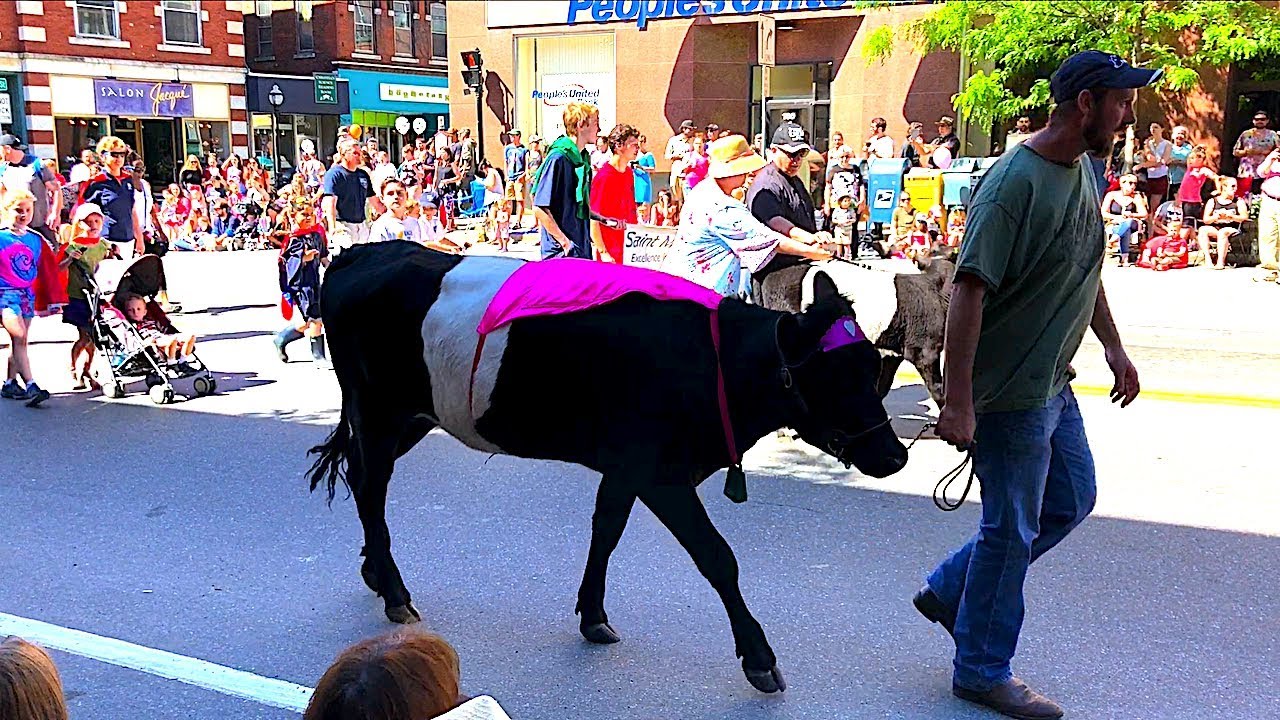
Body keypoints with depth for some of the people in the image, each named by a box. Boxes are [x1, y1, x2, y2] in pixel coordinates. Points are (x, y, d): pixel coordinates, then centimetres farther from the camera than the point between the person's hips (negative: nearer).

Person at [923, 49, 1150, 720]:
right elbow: (969, 290, -26)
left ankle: (947, 591, 31)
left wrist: (1114, 348, 20)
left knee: (1071, 501, 20)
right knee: (1012, 528, 3)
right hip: (1008, 391, -10)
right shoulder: (1015, 181, -22)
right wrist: (958, 402, -28)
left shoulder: (1085, 170, 8)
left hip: (1053, 384, 10)